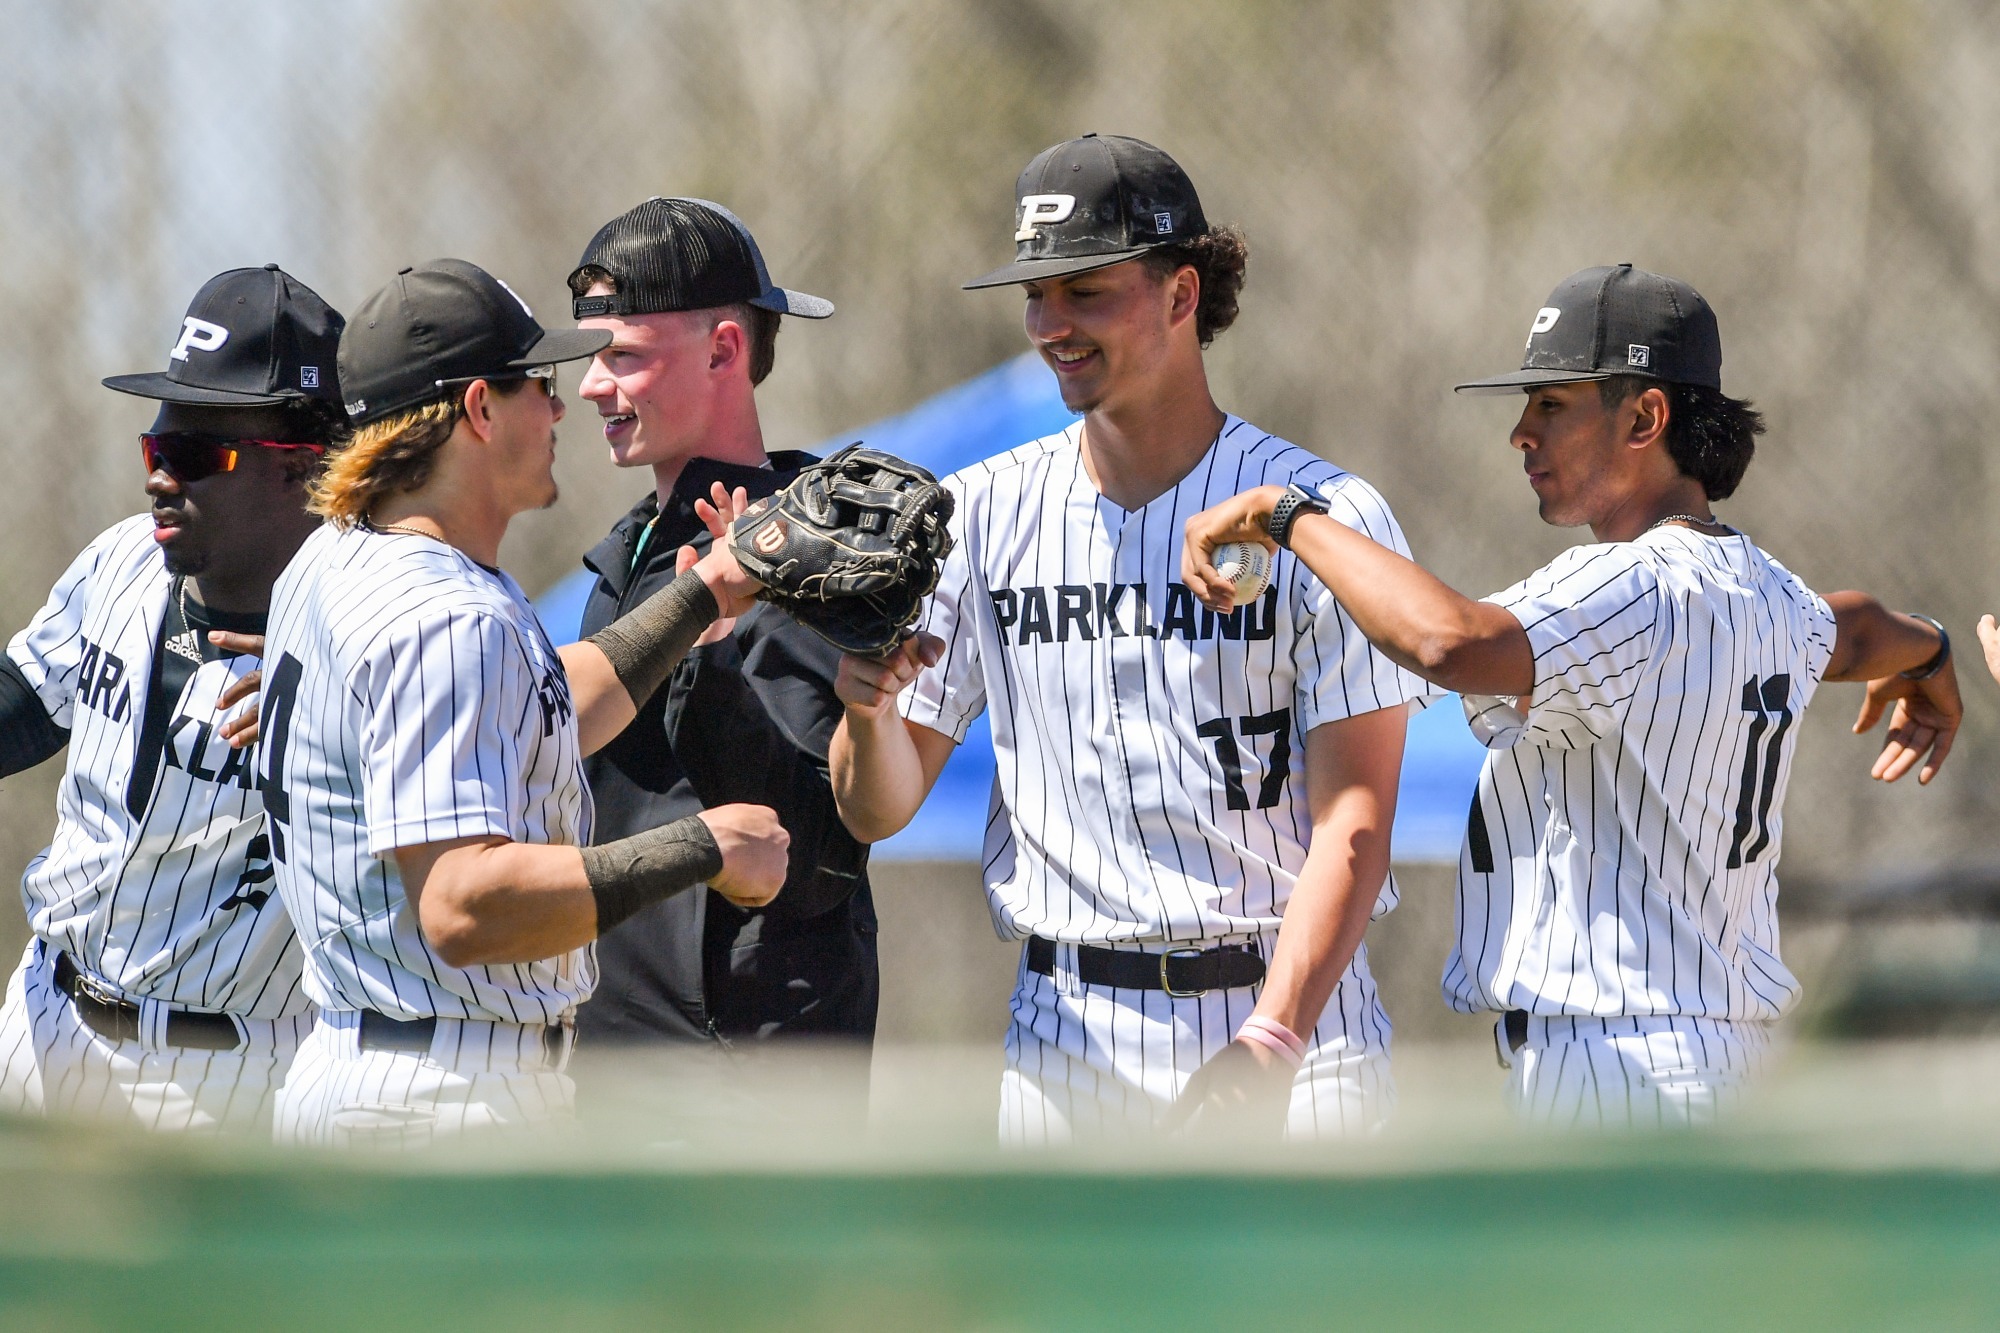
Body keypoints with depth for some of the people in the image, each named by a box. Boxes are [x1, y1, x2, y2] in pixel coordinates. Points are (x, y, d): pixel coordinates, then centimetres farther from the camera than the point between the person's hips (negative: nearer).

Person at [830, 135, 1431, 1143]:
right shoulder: (983, 514, 8)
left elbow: (1354, 820, -8)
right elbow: (877, 812, 8)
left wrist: (1273, 1039, -21)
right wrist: (867, 708, -15)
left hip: (1292, 1030, -3)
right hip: (1066, 1045, 3)